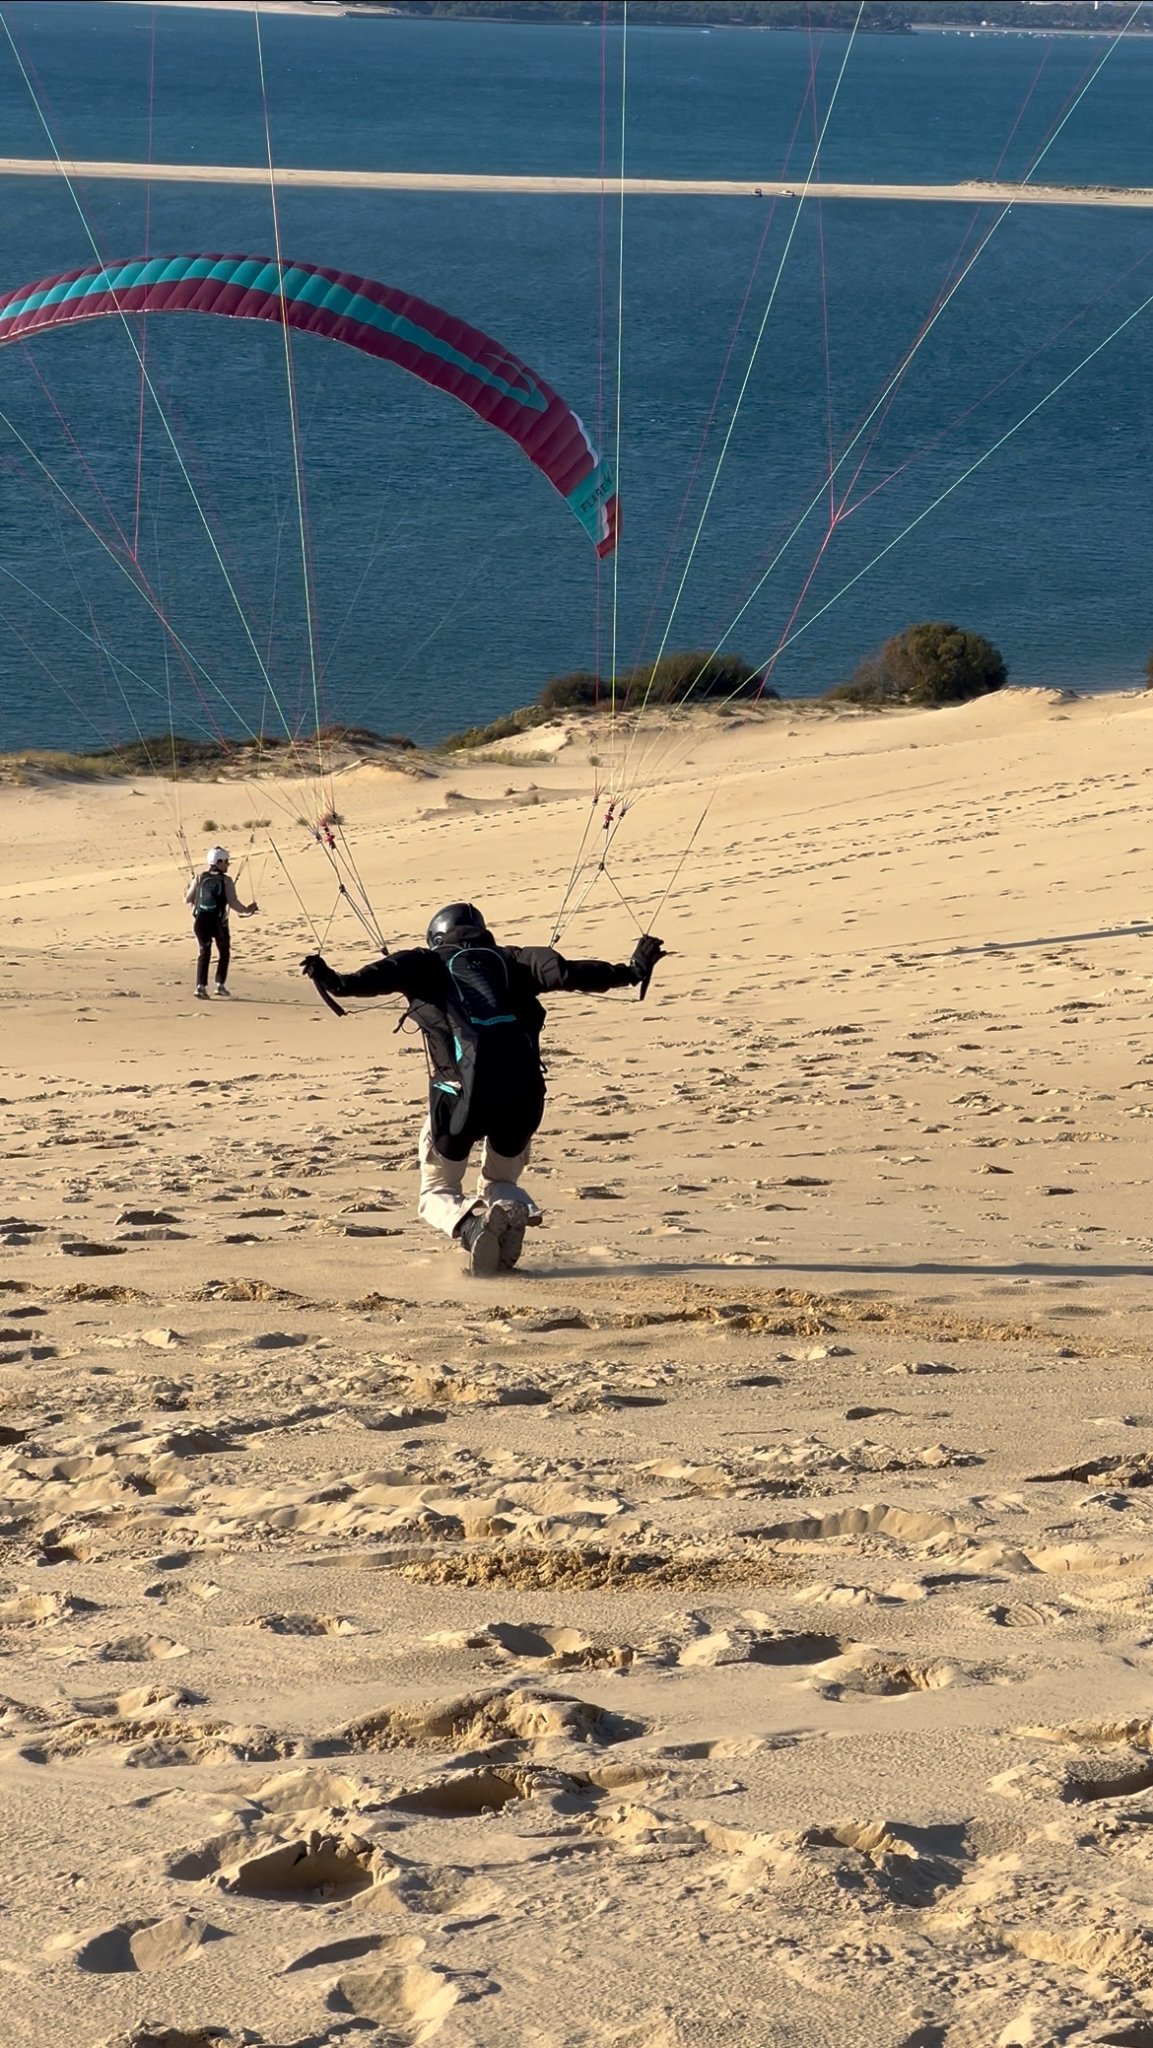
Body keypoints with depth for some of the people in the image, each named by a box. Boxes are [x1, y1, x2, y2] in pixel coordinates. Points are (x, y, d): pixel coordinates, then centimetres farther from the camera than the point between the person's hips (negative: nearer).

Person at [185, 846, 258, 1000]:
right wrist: (247, 910, 2)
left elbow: (187, 900, 8)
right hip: (218, 923, -2)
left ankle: (201, 986, -1)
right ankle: (220, 984, 13)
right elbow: (233, 903, -13)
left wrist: (189, 889, 28)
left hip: (200, 922, 2)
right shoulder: (226, 880, -6)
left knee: (204, 952, 13)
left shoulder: (199, 878, 3)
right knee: (224, 952, 19)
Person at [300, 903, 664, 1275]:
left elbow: (388, 973, -3)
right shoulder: (510, 961, 22)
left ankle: (470, 1223, -17)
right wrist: (631, 972, 6)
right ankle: (513, 1208, -10)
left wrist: (340, 983, -17)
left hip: (462, 1092, -2)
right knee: (500, 1183, 27)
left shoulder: (429, 963, 17)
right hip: (523, 1090, 2)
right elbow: (563, 972, 6)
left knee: (436, 1193, 19)